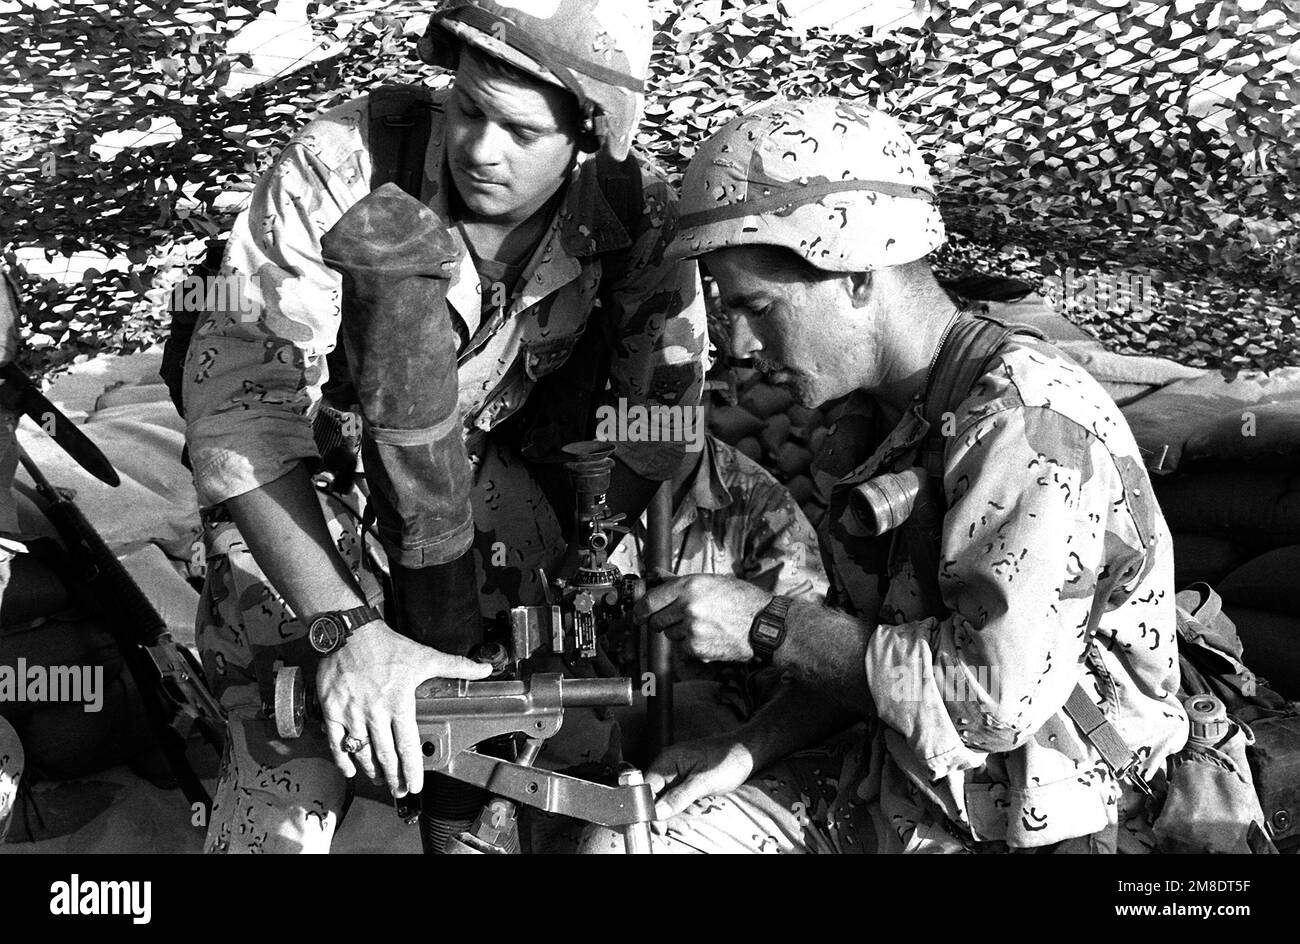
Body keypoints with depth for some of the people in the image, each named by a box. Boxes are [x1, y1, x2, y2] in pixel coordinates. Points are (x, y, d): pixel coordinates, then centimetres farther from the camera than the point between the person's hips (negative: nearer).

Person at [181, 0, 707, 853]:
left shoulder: (638, 216, -18)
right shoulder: (345, 166, -27)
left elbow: (663, 413, -9)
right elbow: (239, 396, -29)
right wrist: (346, 627, -36)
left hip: (491, 459, 3)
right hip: (299, 469, -2)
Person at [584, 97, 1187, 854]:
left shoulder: (1028, 422, -23)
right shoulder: (883, 414, 5)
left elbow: (997, 696, -27)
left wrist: (768, 627, -20)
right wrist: (747, 749, -3)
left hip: (1024, 826, -7)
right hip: (882, 782, 8)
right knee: (619, 839, -2)